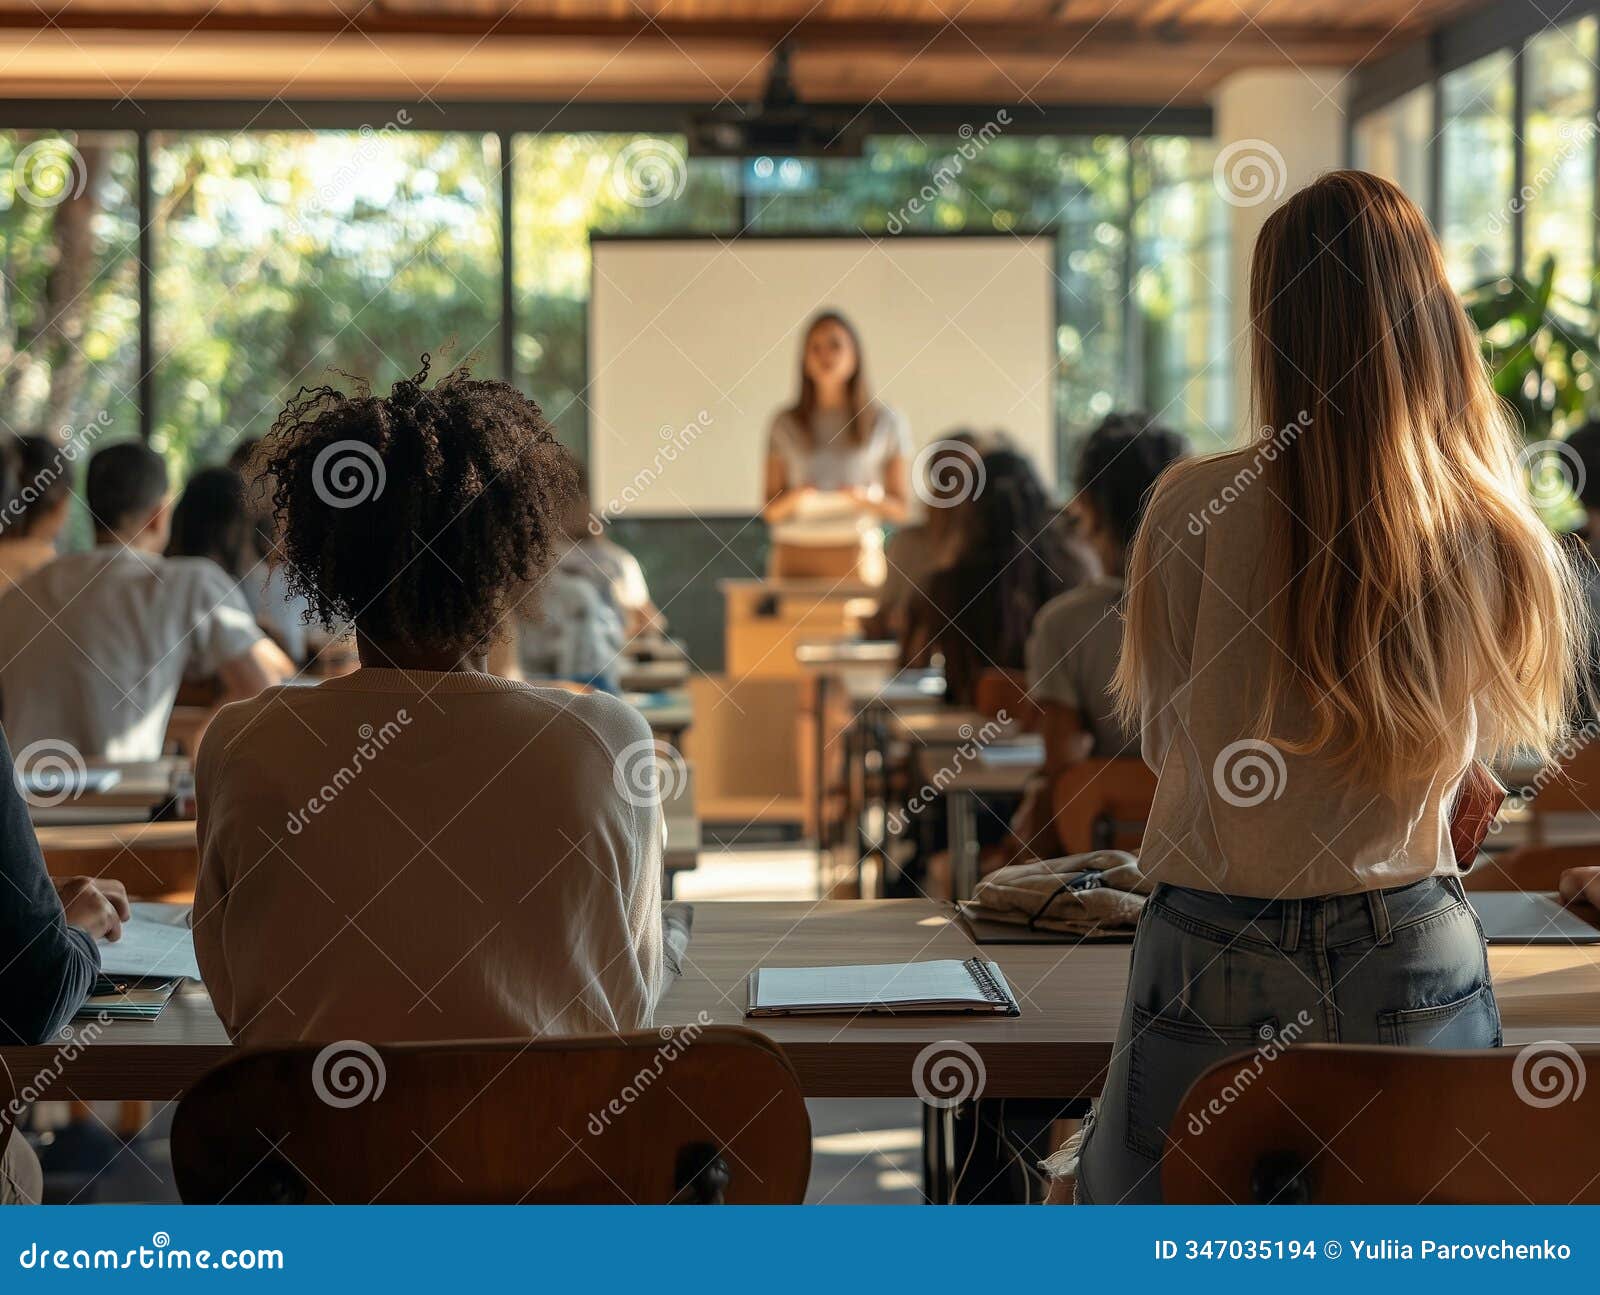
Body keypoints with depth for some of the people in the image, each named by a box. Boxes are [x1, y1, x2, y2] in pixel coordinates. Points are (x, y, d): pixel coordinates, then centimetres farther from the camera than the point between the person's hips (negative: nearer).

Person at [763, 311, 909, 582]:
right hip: (795, 555, 1)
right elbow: (770, 510, 8)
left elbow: (899, 508, 8)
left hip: (855, 557, -1)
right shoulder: (786, 424, 9)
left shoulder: (885, 422, 7)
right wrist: (794, 498, -12)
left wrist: (865, 498, -11)